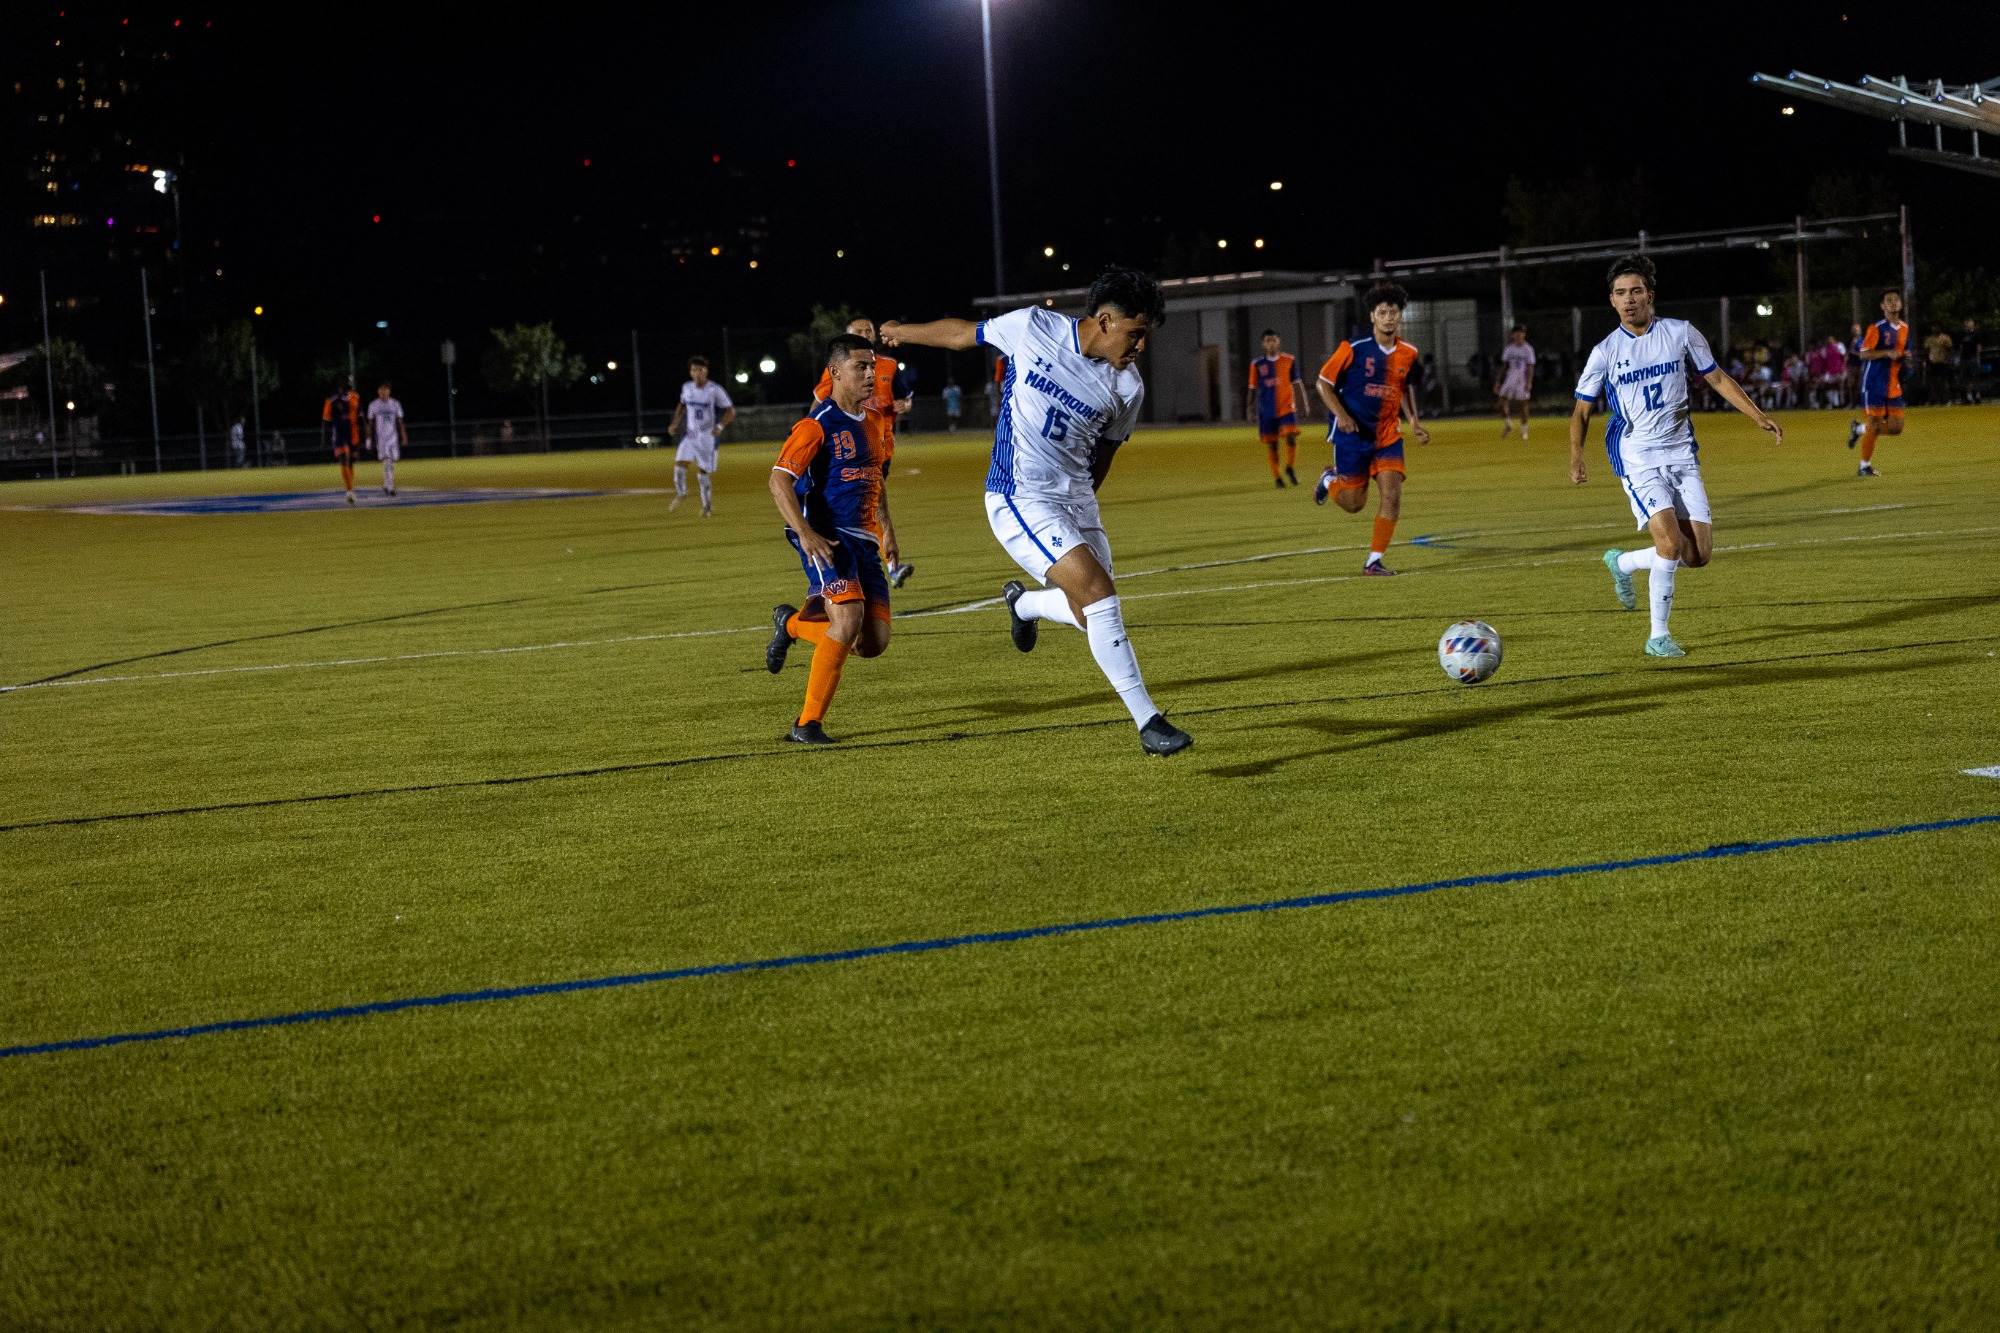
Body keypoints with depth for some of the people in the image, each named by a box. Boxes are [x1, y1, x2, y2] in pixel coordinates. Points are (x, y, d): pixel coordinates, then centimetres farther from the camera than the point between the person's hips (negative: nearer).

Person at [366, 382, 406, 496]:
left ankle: (386, 485, 20)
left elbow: (400, 421, 10)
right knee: (386, 460, -14)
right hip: (381, 436, -3)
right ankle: (390, 486, -19)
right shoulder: (374, 405, 3)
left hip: (393, 436, 3)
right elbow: (370, 423, 6)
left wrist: (404, 436, 3)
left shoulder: (395, 404, 8)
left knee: (392, 462, 5)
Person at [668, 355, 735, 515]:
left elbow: (730, 411, -7)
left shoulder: (715, 390, -11)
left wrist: (720, 426, -21)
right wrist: (675, 423, 11)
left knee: (704, 470, -1)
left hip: (707, 435, -3)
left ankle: (707, 505, 15)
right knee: (680, 462, -13)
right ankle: (680, 494, 11)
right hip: (690, 434, 3)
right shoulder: (687, 388, 3)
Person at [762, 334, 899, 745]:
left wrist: (886, 529, 21)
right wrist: (805, 533, -29)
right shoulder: (818, 425, -9)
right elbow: (779, 480, -16)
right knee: (849, 616, -26)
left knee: (874, 643, 1)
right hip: (826, 538, -7)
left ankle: (792, 623, 28)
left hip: (864, 541, 7)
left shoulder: (870, 422, 15)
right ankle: (807, 724, -16)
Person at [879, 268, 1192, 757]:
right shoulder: (1033, 328, -12)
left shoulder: (1127, 387, -3)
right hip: (1021, 501, -5)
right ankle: (1148, 721, -15)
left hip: (1076, 501, 5)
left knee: (1093, 615, 6)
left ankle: (1024, 602, 40)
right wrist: (902, 330, 20)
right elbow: (962, 334, 6)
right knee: (1100, 596, -19)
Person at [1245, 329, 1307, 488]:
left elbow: (1296, 383, 9)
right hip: (1266, 411, 1)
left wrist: (1303, 402, 3)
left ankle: (1290, 468, 7)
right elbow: (1253, 388, 9)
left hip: (1287, 407, 0)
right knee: (1271, 444, 2)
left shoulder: (1289, 360, 3)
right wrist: (1249, 408, 6)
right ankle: (1276, 477, 15)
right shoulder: (1257, 364, 2)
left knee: (1291, 437, -16)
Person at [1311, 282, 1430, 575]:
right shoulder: (1353, 349, -13)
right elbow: (1324, 382, -7)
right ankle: (1330, 479, 37)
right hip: (1352, 434, -4)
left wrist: (1414, 421, 6)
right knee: (1353, 504, 1)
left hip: (1388, 433, 4)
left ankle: (1374, 561, -3)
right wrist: (1341, 414, -21)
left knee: (1392, 493, -13)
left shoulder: (1408, 354, 1)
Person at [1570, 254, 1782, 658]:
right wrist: (1576, 456, -12)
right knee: (1670, 541, -20)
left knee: (1700, 553, -3)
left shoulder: (1681, 333, 0)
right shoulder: (1606, 352, -5)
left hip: (1681, 453, 3)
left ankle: (1622, 563, 24)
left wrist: (1759, 417, 2)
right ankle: (1658, 637, -6)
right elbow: (1582, 409, 3)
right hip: (1637, 457, -3)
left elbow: (1717, 378, 10)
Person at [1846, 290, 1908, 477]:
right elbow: (1864, 354, -15)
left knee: (1896, 428, 2)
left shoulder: (1904, 329, 11)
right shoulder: (1877, 328, -10)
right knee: (1875, 424, -6)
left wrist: (1905, 355, 1)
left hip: (1893, 386, 6)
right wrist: (1887, 353, -27)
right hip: (1874, 384, -6)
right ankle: (1864, 466, 8)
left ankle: (1859, 429, 26)